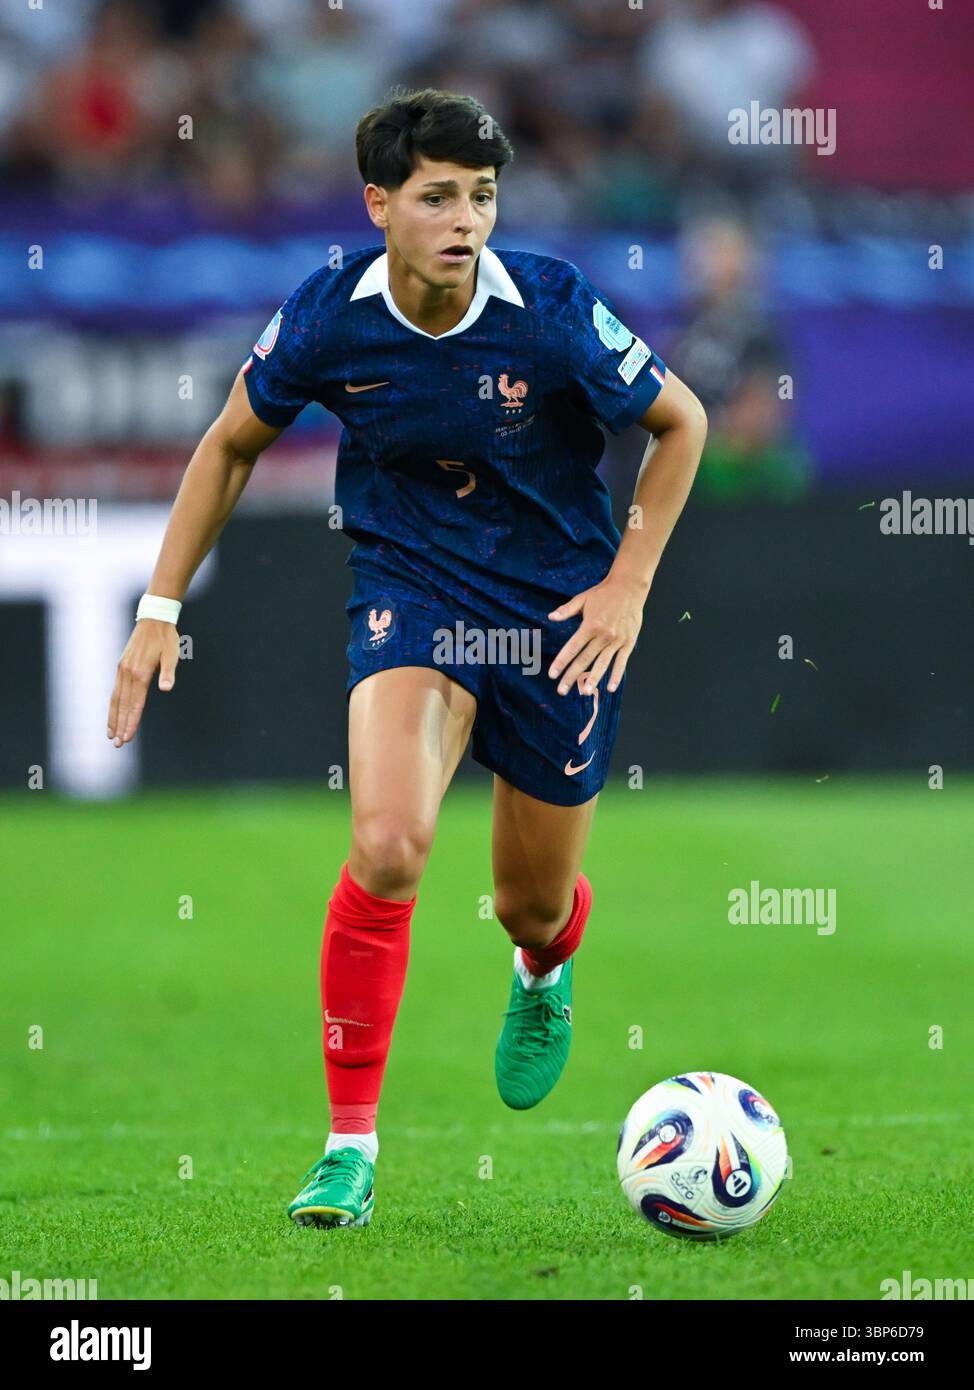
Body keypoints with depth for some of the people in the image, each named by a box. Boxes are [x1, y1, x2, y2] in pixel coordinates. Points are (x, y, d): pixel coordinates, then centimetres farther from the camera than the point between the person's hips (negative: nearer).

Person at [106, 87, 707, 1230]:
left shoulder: (554, 313, -20)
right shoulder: (325, 321, -15)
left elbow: (680, 423, -3)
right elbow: (232, 444, 4)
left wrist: (628, 585, -8)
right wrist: (161, 609, 2)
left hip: (558, 610, 0)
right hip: (408, 586, 0)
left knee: (533, 907, 12)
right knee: (389, 846, -27)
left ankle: (543, 975, 55)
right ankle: (349, 1146, -15)